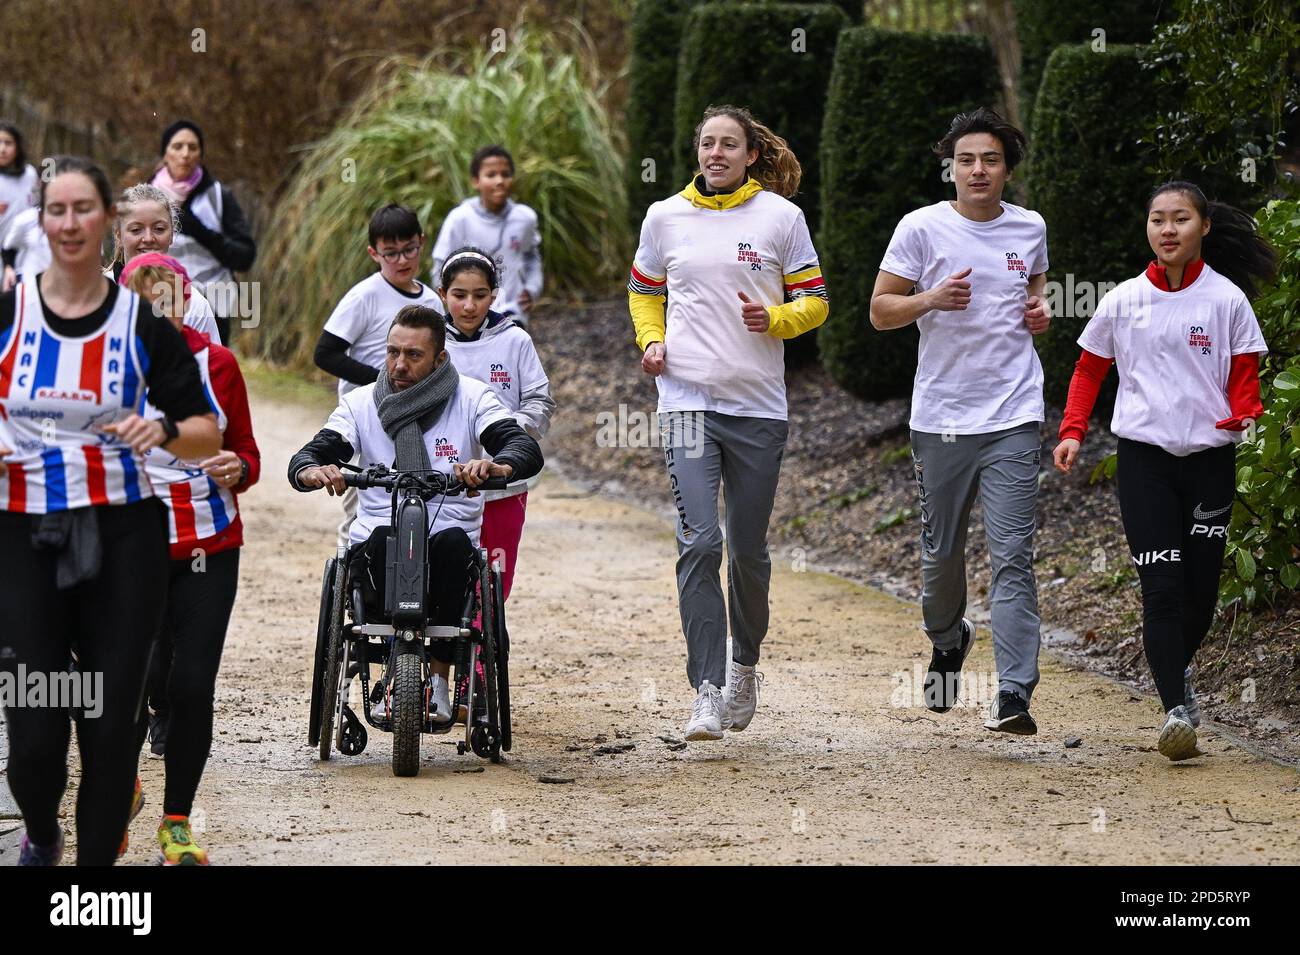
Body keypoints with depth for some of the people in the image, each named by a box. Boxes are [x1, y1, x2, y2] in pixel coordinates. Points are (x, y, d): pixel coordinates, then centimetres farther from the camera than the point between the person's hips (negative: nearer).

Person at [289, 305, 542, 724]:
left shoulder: (471, 398, 4)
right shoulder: (362, 403, 9)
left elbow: (527, 450, -12)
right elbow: (306, 457, -3)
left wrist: (497, 465, -37)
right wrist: (311, 471, -30)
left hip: (447, 551, -1)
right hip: (376, 552, 1)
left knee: (453, 540, -34)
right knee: (383, 537, -33)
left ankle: (439, 676, -24)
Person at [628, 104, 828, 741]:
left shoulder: (780, 216, 1)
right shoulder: (665, 217, 6)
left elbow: (814, 301, 7)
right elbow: (643, 289, 21)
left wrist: (773, 318, -13)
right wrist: (651, 341, 2)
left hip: (759, 403, 0)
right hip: (688, 400, 0)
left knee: (748, 550, 9)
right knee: (699, 543, -14)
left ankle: (745, 664, 35)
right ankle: (707, 692, -14)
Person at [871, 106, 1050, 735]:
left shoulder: (1030, 229, 7)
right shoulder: (922, 228, -1)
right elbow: (880, 311, 1)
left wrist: (1040, 310, 4)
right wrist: (933, 299, -17)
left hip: (1012, 420, 0)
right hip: (940, 417, 0)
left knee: (1012, 557, -10)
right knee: (941, 552, 12)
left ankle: (1014, 695, -14)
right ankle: (947, 641, 42)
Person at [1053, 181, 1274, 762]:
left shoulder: (1226, 299, 1)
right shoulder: (1123, 301, 4)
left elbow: (1244, 376, 5)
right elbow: (1089, 370, 14)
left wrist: (1244, 412, -16)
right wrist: (1073, 431, 1)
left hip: (1210, 457, 1)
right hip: (1144, 457, -1)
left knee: (1201, 588, 6)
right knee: (1162, 587, -12)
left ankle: (1178, 666, 36)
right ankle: (1176, 711, -16)